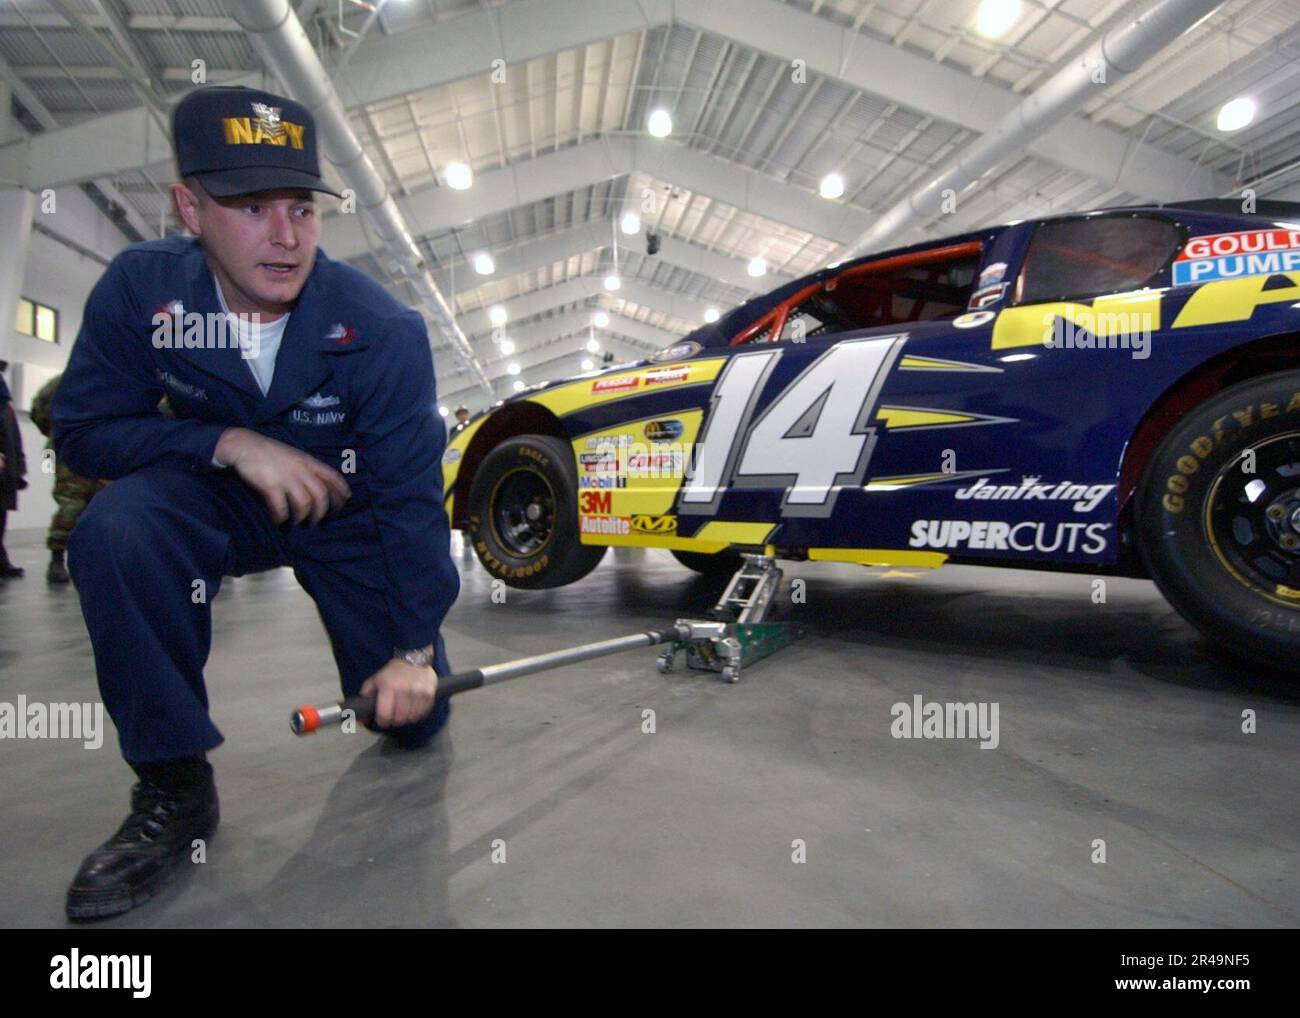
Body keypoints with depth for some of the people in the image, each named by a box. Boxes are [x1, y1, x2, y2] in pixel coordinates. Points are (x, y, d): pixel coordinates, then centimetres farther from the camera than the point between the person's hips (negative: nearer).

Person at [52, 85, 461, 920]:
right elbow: (82, 429, -11)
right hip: (225, 499, 2)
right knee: (114, 528, -33)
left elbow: (412, 497, -23)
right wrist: (229, 443, -30)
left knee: (412, 716, 1)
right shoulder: (140, 288, -17)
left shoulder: (384, 330, -26)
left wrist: (415, 649, -21)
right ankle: (174, 786, -16)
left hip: (353, 513, -1)